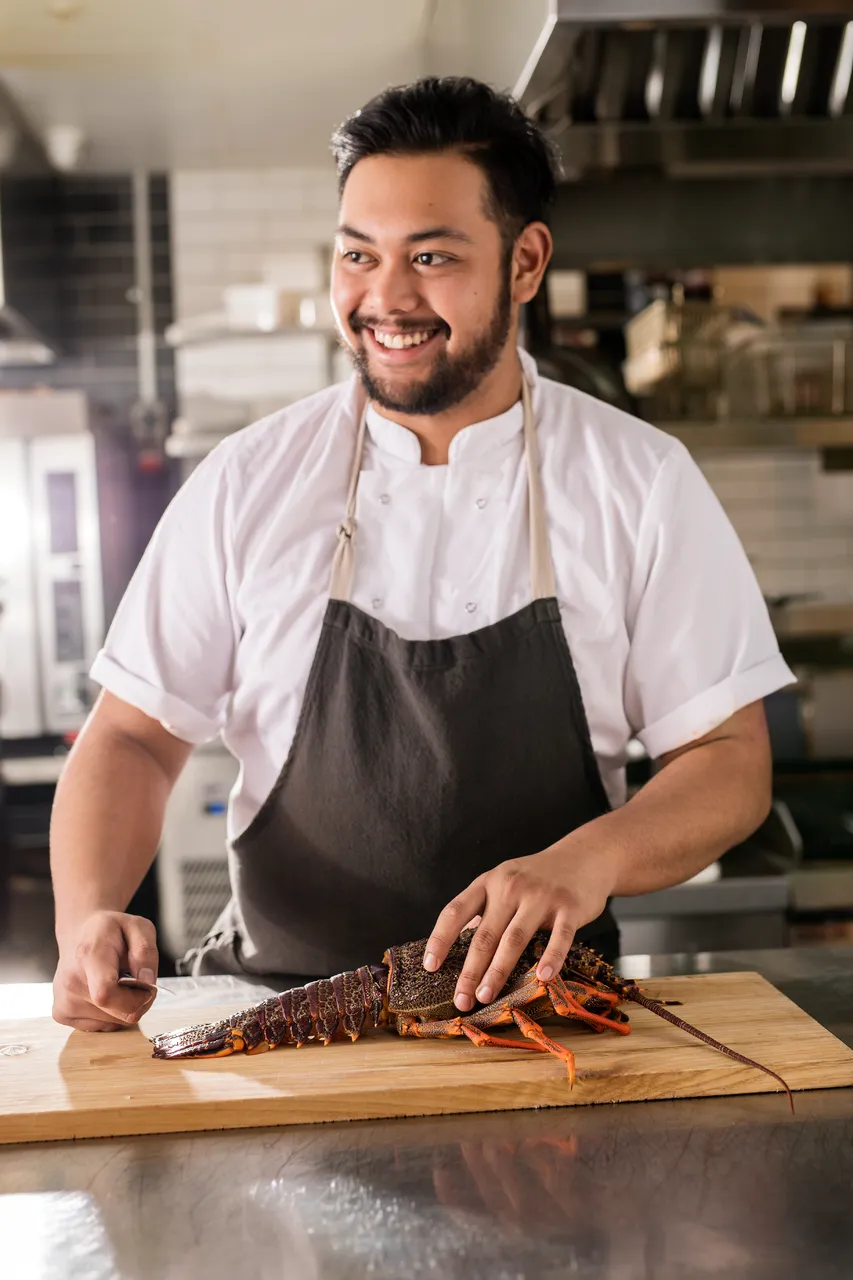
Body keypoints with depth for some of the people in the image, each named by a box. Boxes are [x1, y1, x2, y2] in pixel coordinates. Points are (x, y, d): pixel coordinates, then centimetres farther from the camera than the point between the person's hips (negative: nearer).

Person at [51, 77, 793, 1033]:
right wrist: (87, 917, -15)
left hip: (536, 1007, 0)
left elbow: (730, 763, 0)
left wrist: (589, 858, -20)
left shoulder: (641, 481, 0)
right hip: (275, 1013, 1)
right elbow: (134, 737, 4)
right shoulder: (248, 483, 1)